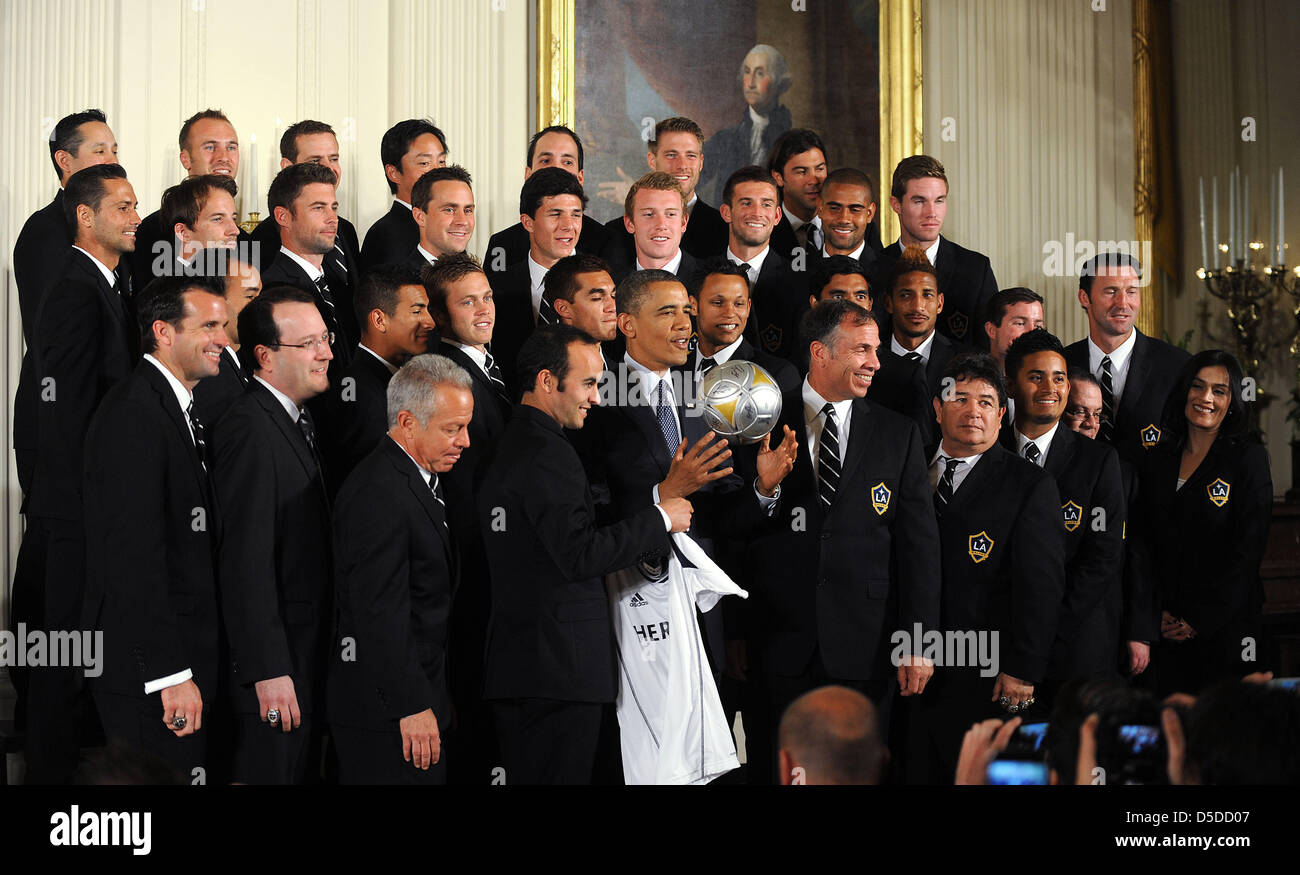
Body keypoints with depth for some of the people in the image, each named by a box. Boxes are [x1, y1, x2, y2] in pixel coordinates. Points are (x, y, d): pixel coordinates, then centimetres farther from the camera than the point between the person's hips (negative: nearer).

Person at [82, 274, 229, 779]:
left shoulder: (179, 409, 16)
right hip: (149, 672, -10)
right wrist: (172, 674, -24)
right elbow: (135, 555, -22)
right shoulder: (134, 415, -16)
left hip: (183, 657, 10)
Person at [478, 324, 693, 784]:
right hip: (560, 670, -10)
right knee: (561, 776, -6)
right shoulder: (549, 456, -15)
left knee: (525, 776, 12)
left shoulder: (506, 446, 17)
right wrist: (659, 518, -11)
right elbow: (579, 554, -21)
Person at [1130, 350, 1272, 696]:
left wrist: (1202, 621, -11)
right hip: (1167, 632, 4)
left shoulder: (1249, 457, -3)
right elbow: (1141, 541, 8)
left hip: (1226, 628, -4)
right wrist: (1156, 612, -4)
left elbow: (1247, 550, -9)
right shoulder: (1157, 460, 11)